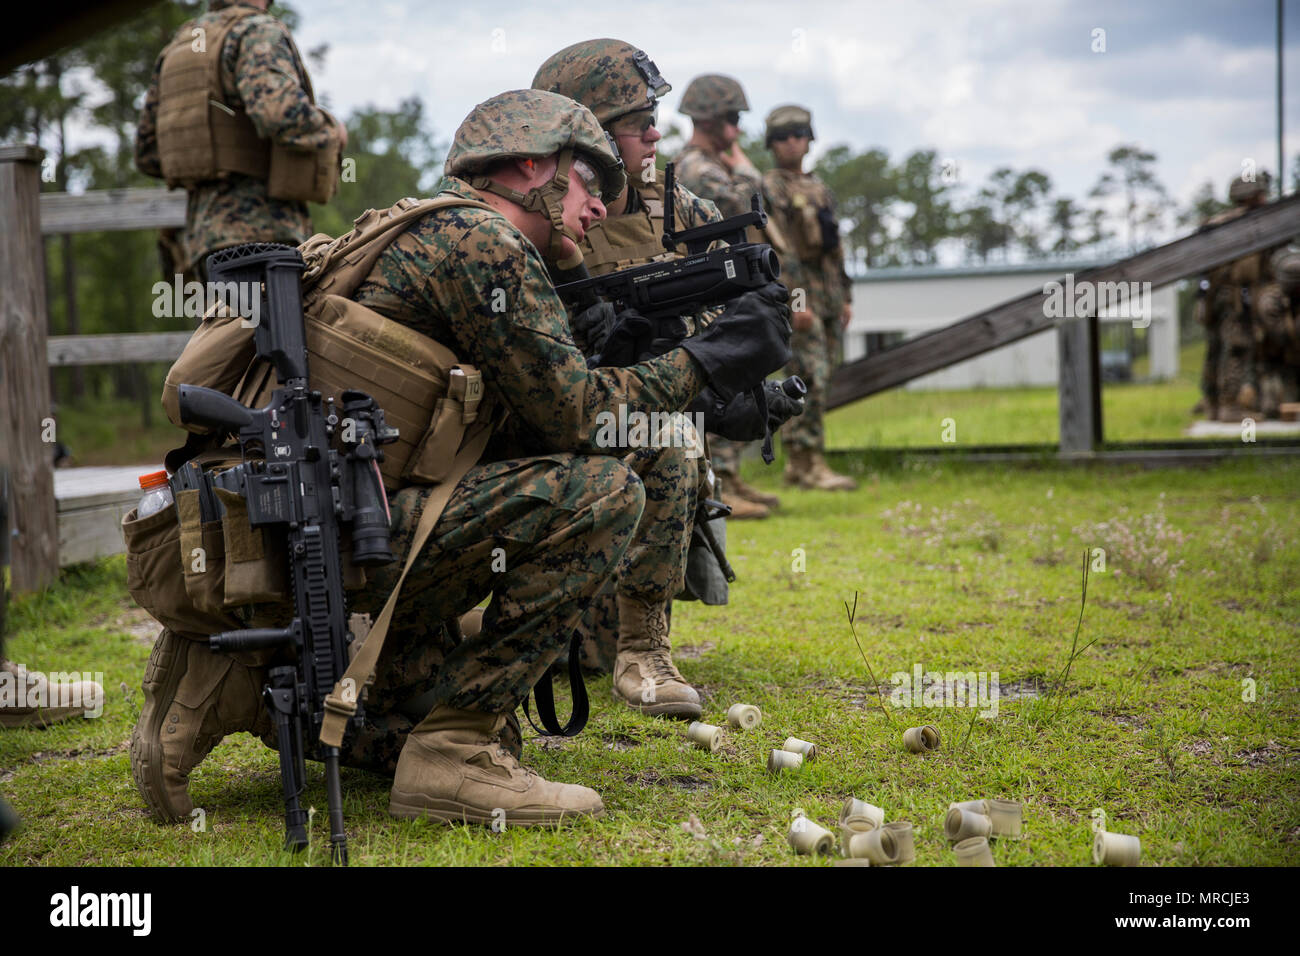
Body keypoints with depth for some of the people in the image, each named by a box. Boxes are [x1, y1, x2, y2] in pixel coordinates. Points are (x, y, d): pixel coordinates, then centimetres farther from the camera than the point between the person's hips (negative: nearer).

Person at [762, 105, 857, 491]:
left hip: (828, 296, 8)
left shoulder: (819, 188, 20)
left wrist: (844, 297, 18)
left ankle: (795, 463, 14)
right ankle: (810, 463, -12)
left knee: (818, 382, 8)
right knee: (809, 379, -14)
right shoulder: (768, 189, -7)